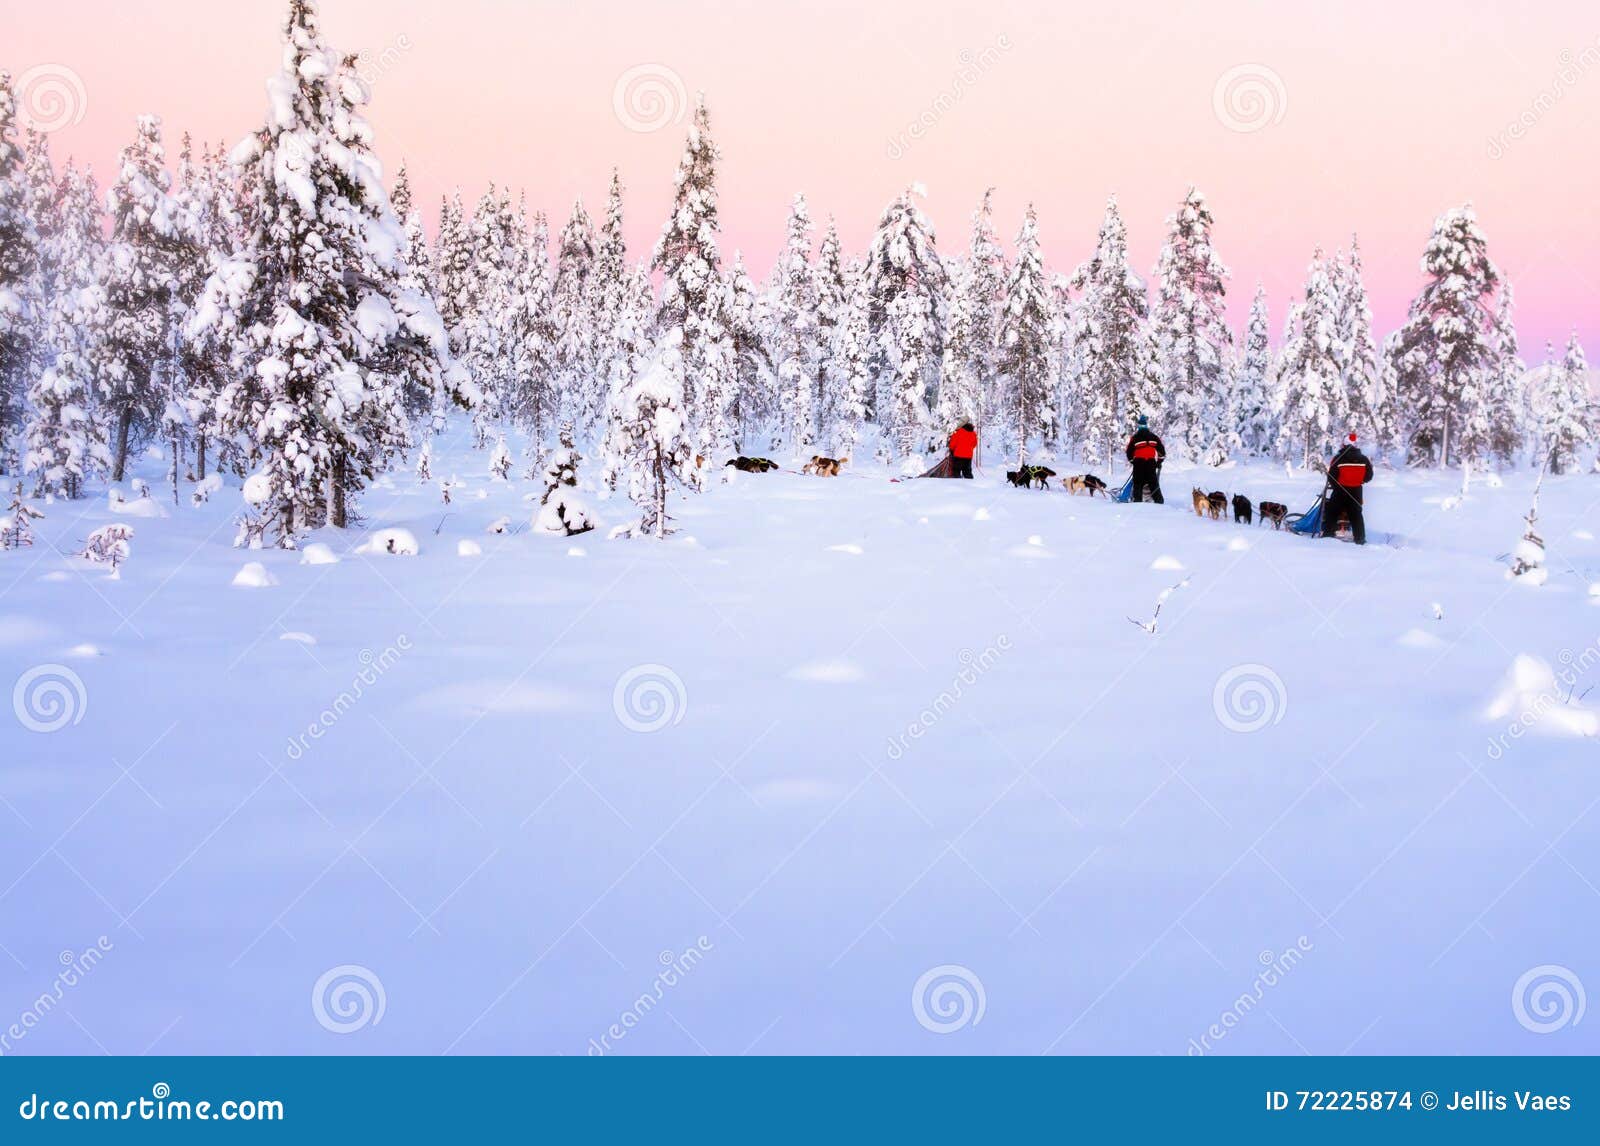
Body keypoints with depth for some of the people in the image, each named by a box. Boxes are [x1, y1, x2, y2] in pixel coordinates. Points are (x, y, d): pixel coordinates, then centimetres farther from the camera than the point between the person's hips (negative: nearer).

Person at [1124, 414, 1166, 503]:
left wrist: (1131, 460, 19)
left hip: (1138, 462, -2)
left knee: (1138, 483, 3)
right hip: (1151, 462, 2)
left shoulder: (1135, 437, 2)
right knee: (1154, 483, 8)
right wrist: (1159, 461, 21)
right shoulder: (1153, 436, 12)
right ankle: (1159, 501, 4)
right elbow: (1161, 449, 11)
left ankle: (1137, 500, -7)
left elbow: (1129, 451, 3)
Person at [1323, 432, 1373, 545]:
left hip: (1340, 490, -3)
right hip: (1356, 491, 3)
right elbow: (1369, 476, 3)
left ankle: (1327, 533, 1)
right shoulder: (1363, 459, -3)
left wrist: (1335, 486, 8)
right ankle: (1359, 538, 9)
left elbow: (1331, 476, -11)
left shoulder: (1339, 458, -14)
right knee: (1356, 514, 11)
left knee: (1331, 512, 8)